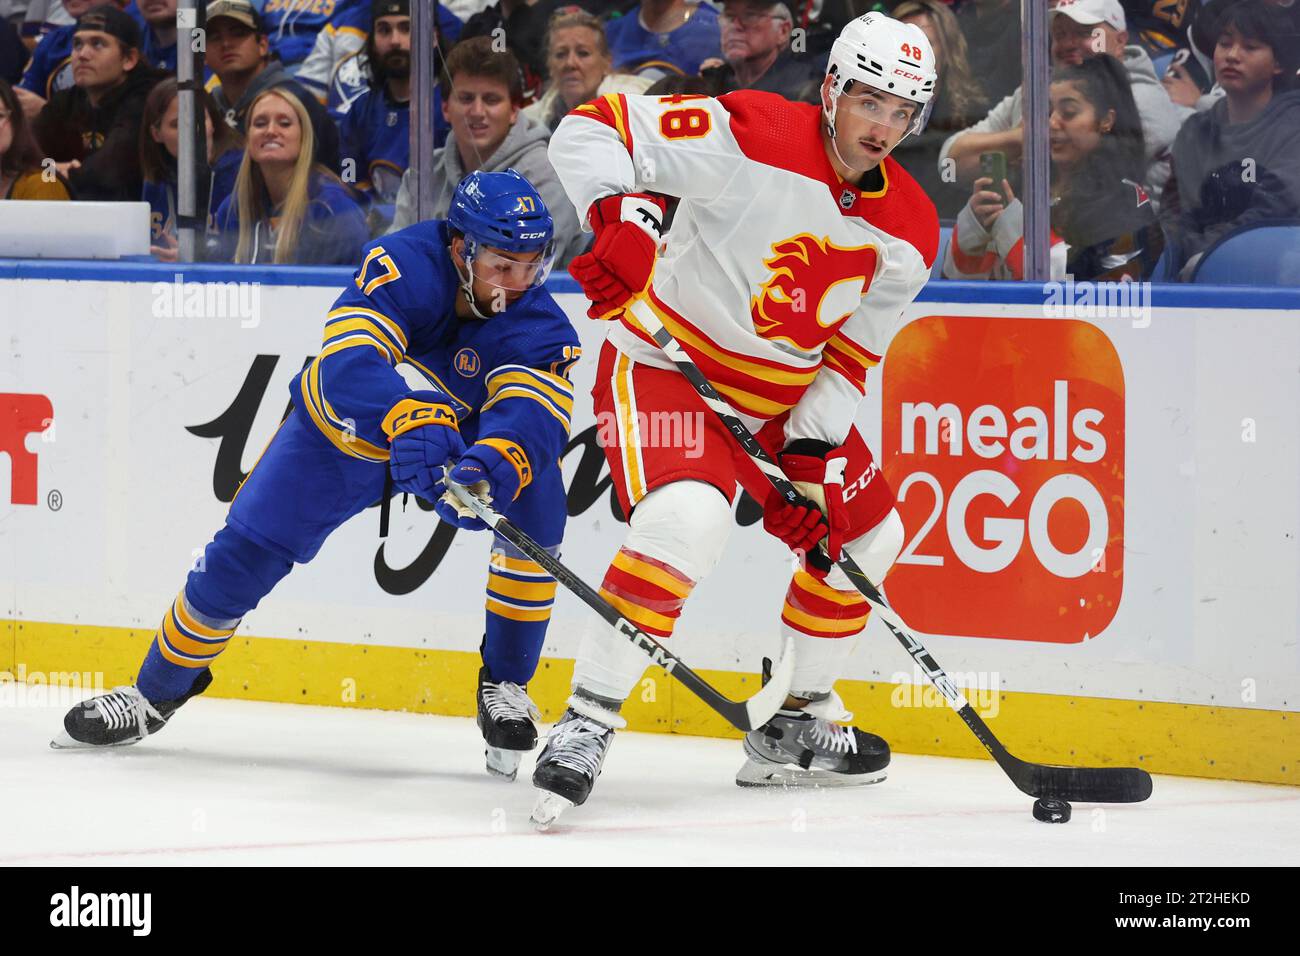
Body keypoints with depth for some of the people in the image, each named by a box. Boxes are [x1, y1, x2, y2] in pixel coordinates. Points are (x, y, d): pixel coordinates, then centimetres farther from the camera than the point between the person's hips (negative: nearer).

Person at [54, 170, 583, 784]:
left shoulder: (535, 319, -27)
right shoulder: (405, 266, -35)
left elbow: (534, 411, -43)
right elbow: (350, 361, -48)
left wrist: (492, 466, -64)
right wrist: (411, 424, -66)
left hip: (458, 436, 1)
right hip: (342, 432, -1)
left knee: (535, 504, -25)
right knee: (245, 552, -3)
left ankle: (505, 685, -8)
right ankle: (157, 691, 23)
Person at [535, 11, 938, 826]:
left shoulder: (909, 232, -2)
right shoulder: (753, 138, -21)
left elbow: (847, 359, 4)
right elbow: (588, 131, -19)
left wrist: (815, 460, -10)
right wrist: (620, 217, -36)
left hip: (779, 395, 8)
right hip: (664, 365, -8)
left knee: (867, 530, 14)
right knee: (687, 518, -31)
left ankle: (797, 728, 30)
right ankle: (586, 724, -24)